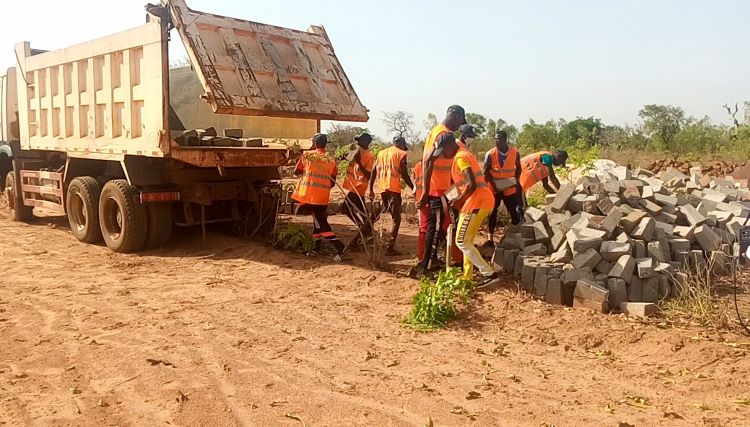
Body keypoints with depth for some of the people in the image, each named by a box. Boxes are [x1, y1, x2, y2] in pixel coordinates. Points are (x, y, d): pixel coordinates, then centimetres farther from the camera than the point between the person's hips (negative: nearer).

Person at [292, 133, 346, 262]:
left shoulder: (307, 155, 0)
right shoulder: (331, 159, 8)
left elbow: (296, 172, 9)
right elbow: (333, 182, 11)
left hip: (309, 194, -3)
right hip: (323, 195, 3)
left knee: (320, 222, 2)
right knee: (319, 220, 16)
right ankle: (316, 247, 21)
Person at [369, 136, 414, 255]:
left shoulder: (381, 153, 20)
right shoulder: (401, 154, 2)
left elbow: (374, 172, 15)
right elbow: (405, 175, -6)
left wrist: (371, 189, 19)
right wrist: (413, 189, 1)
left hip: (381, 188, 6)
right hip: (394, 188, -6)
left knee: (379, 215, 24)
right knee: (396, 219, -3)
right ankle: (390, 247, -10)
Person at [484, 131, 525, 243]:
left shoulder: (515, 152, -8)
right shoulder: (490, 154, -13)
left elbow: (518, 168, 9)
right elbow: (485, 171, -5)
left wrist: (516, 180, -4)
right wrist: (493, 184, -14)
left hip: (510, 189, 1)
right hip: (494, 189, -1)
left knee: (514, 212, 4)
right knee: (492, 213, 5)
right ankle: (490, 238, 13)